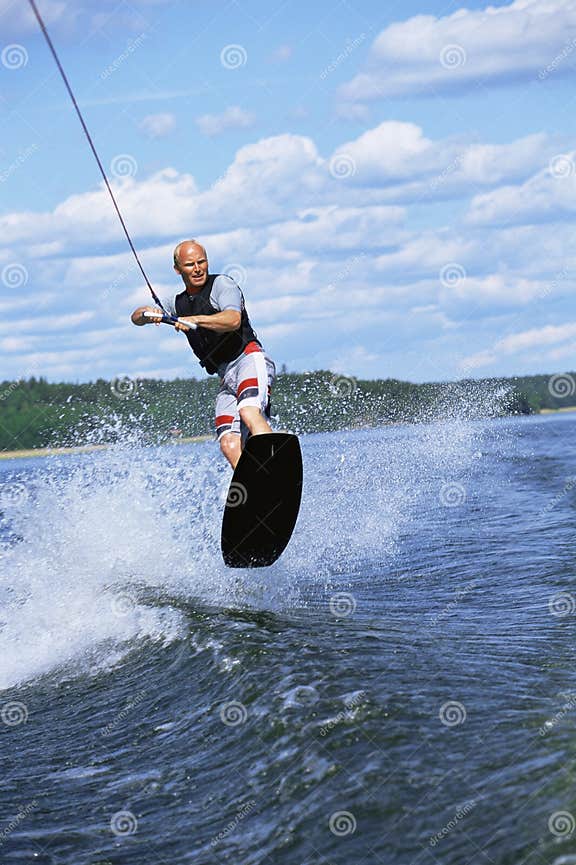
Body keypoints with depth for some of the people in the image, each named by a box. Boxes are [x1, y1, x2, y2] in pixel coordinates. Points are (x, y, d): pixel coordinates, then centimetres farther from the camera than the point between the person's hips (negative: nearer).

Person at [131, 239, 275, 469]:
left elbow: (233, 320, -17)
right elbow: (136, 317, 12)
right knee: (230, 446, -14)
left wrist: (195, 320, -31)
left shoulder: (221, 284, 1)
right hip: (227, 378, 7)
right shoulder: (177, 303, 21)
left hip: (249, 358, -7)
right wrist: (149, 314, -12)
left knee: (249, 413, -34)